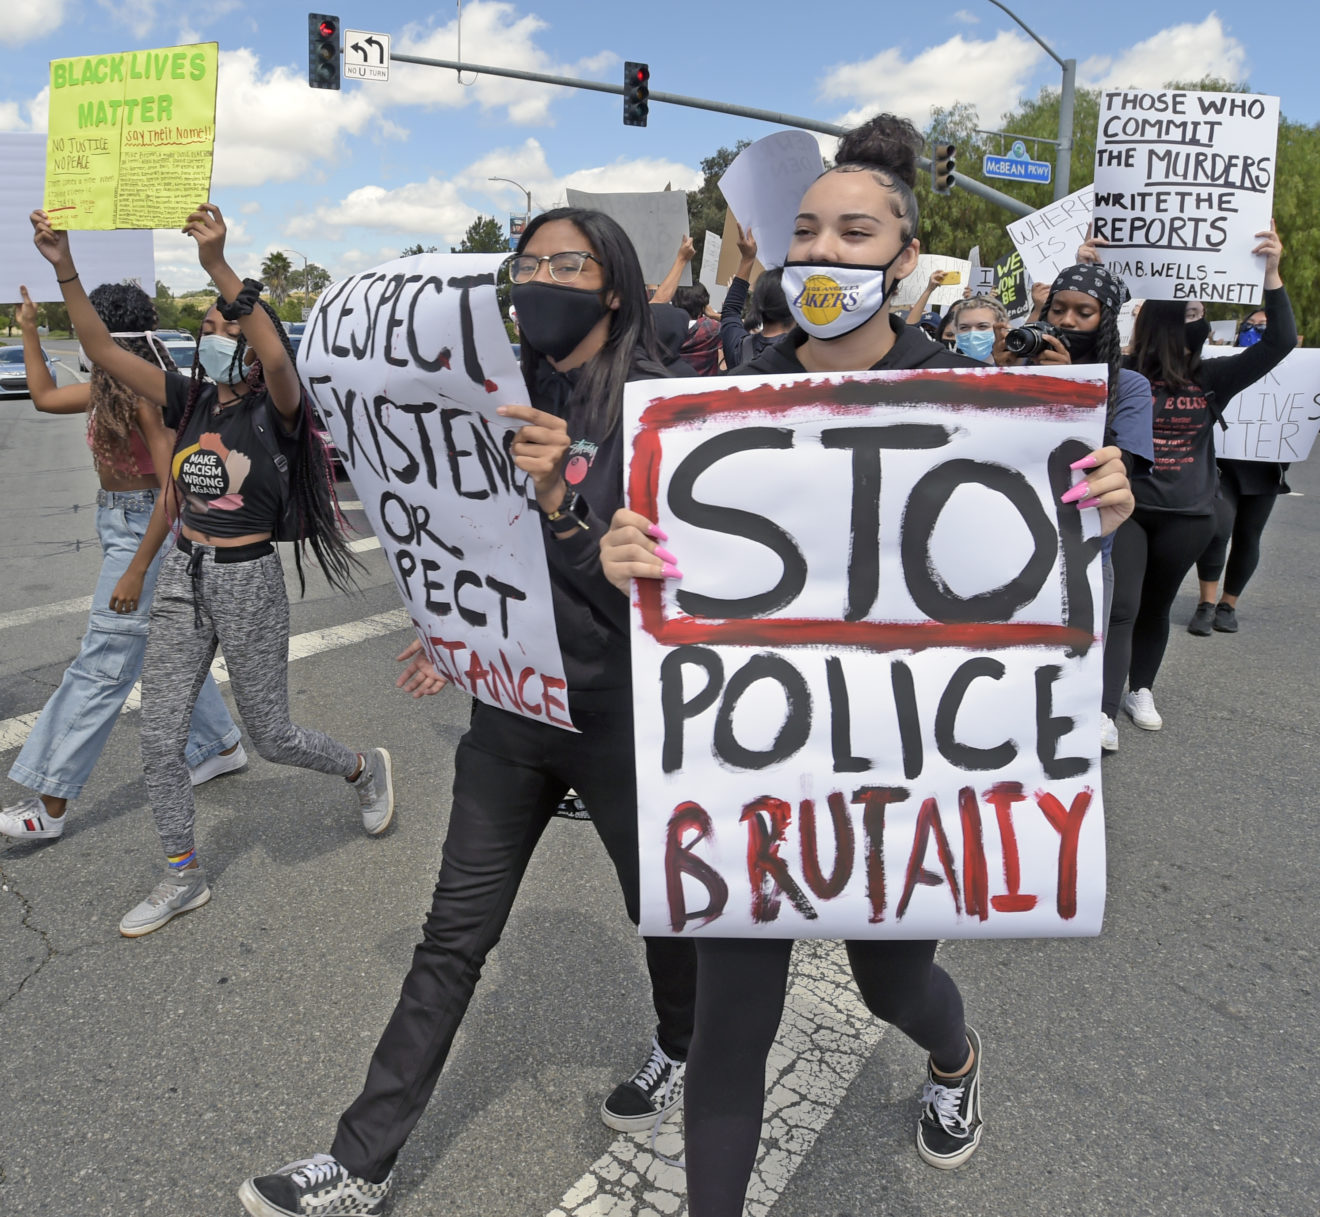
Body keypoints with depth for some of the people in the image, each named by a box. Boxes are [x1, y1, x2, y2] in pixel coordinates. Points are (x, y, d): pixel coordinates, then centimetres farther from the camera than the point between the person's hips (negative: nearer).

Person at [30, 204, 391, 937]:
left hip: (247, 581, -6)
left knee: (271, 738, 7)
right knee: (158, 741, 7)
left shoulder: (273, 409, -12)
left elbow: (277, 359, -34)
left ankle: (365, 768, 37)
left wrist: (217, 266, -42)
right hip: (182, 578, 6)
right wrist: (64, 268, -8)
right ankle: (183, 877, 23)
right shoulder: (191, 402, 5)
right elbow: (103, 350, 3)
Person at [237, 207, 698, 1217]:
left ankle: (684, 1049, 50)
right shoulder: (512, 395, 5)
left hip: (617, 713, -4)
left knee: (659, 901, 19)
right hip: (511, 700, 5)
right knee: (454, 936, 10)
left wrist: (560, 502, -36)